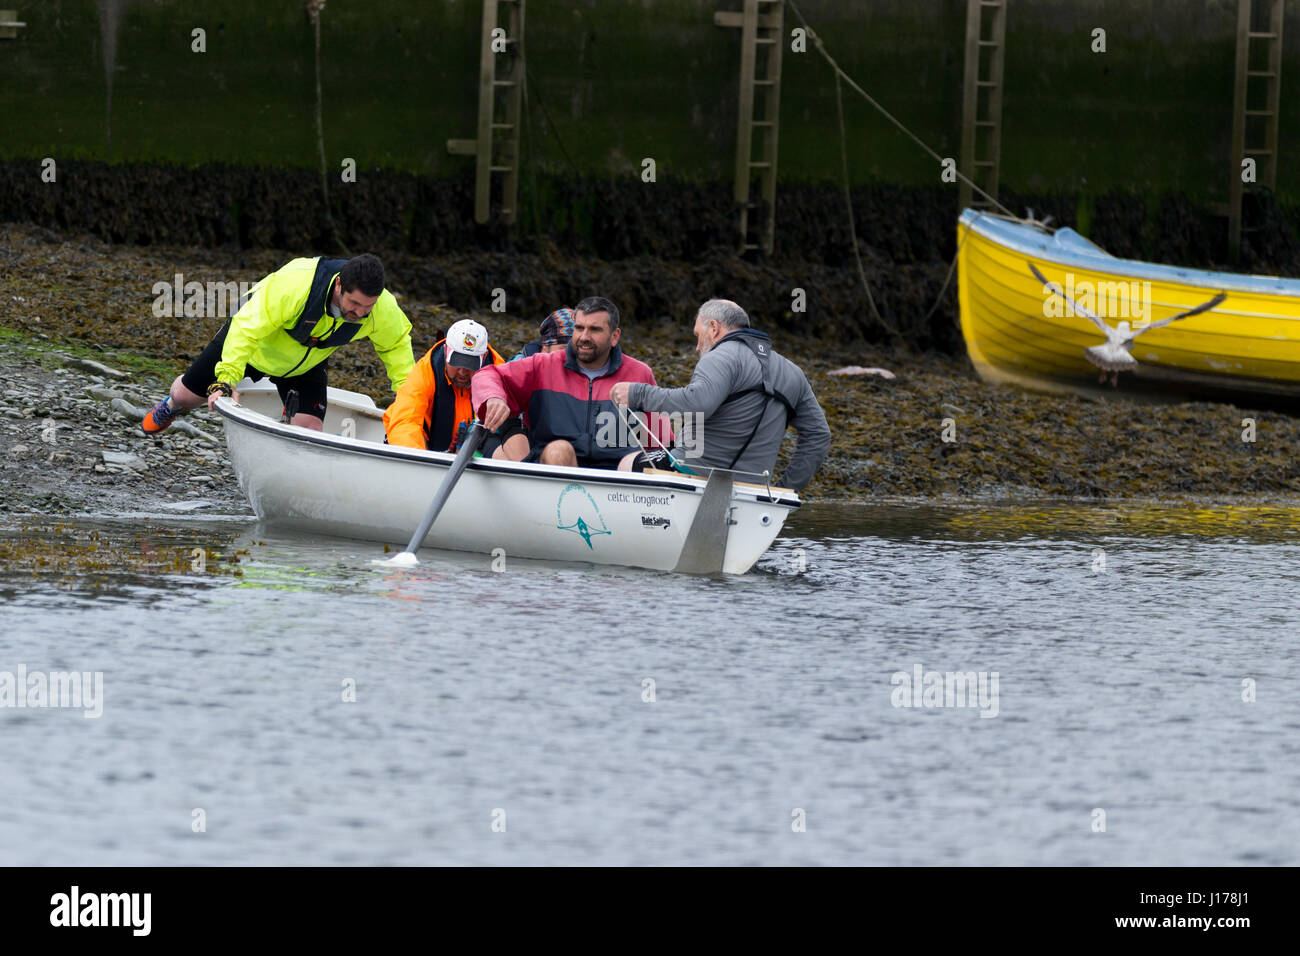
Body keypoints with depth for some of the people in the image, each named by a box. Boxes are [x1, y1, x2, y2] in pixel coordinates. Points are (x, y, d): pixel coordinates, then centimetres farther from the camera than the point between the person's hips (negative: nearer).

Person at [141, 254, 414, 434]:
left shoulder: (382, 309, -29)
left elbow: (396, 343, -5)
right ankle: (172, 406, 52)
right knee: (187, 395, 13)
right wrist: (226, 380, -45)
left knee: (309, 431, -18)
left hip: (304, 365, 3)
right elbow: (247, 329, -40)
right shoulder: (294, 284, -45)